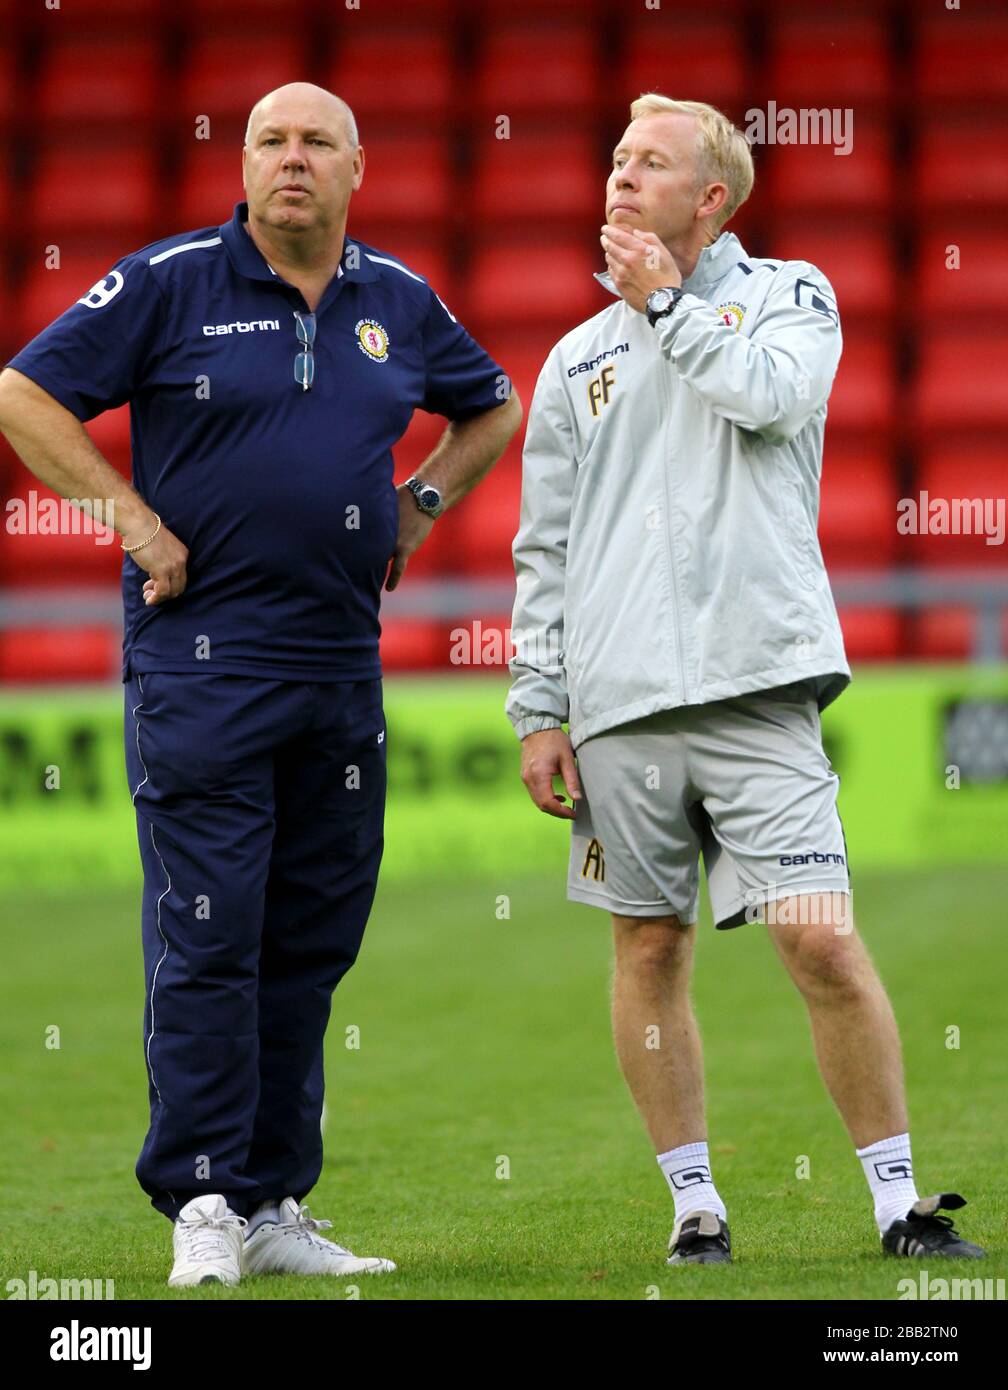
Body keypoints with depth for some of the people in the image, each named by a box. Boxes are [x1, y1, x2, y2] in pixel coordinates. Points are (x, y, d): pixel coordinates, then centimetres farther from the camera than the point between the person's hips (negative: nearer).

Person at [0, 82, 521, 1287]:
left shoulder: (398, 302, 11)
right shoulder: (172, 281, -2)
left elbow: (492, 408, 29)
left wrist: (419, 508, 14)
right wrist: (134, 520, -7)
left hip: (343, 660, 5)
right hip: (201, 658, -5)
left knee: (313, 939, 7)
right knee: (207, 938, -7)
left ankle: (273, 1206, 14)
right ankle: (203, 1207, -3)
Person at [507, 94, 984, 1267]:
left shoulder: (787, 296, 9)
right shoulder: (577, 360, 16)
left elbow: (770, 394, -14)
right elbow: (544, 550, 15)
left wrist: (667, 305, -2)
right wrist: (537, 710, 8)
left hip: (752, 685, -3)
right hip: (617, 703, 3)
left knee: (821, 944, -10)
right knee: (649, 950, 4)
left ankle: (900, 1205, -2)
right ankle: (695, 1204, 14)